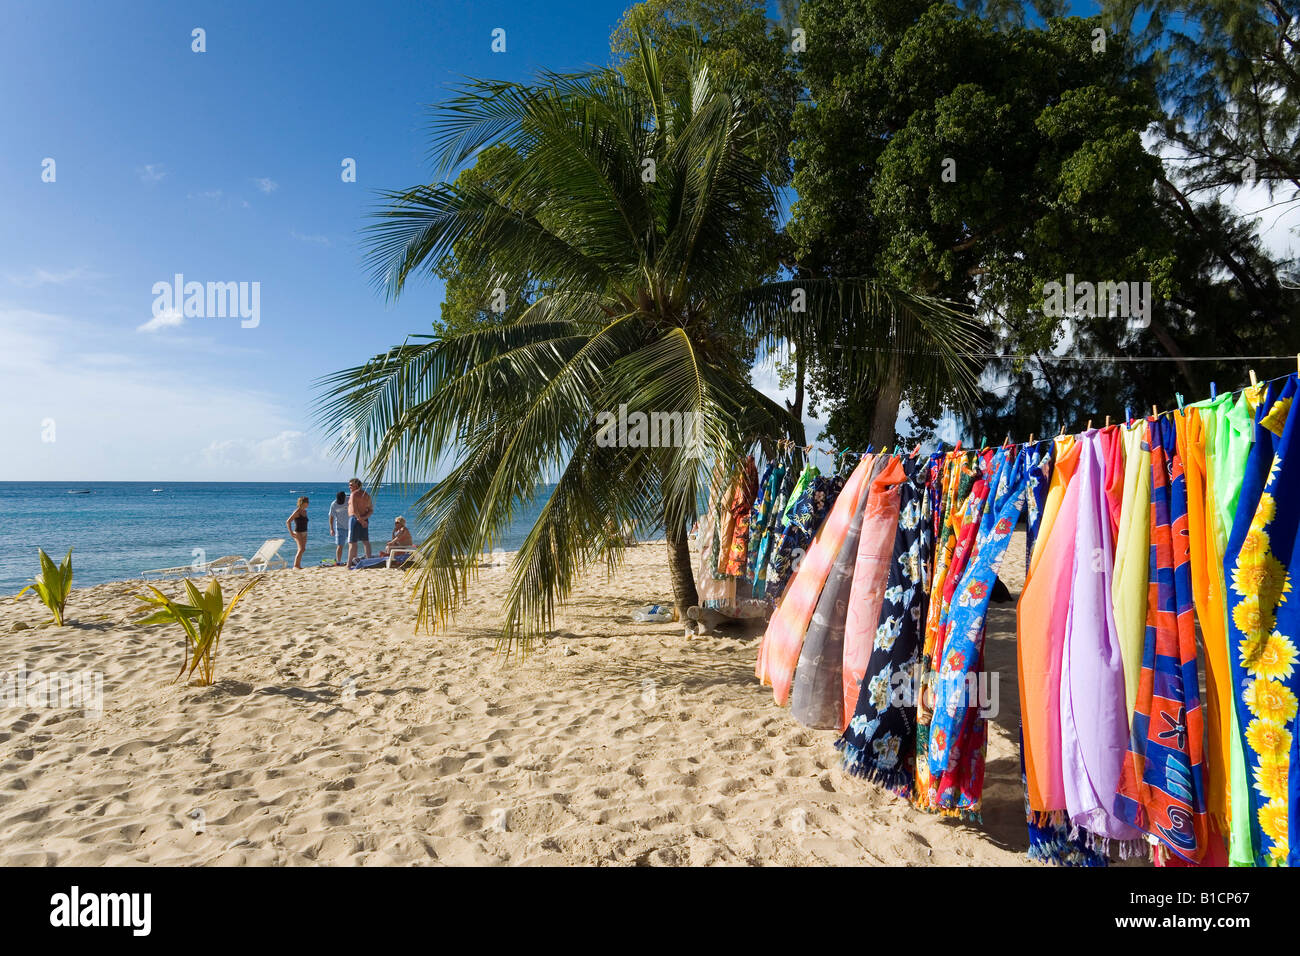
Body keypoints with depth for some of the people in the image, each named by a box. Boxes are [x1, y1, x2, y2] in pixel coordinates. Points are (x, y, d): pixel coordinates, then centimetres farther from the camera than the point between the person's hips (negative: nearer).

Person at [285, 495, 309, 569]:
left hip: (304, 533, 8)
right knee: (301, 549, -15)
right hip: (298, 533, -8)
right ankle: (295, 565, -10)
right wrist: (291, 533, -19)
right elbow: (288, 521, -17)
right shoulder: (297, 512, -14)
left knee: (303, 549, 8)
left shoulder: (305, 511, 11)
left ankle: (298, 565, 15)